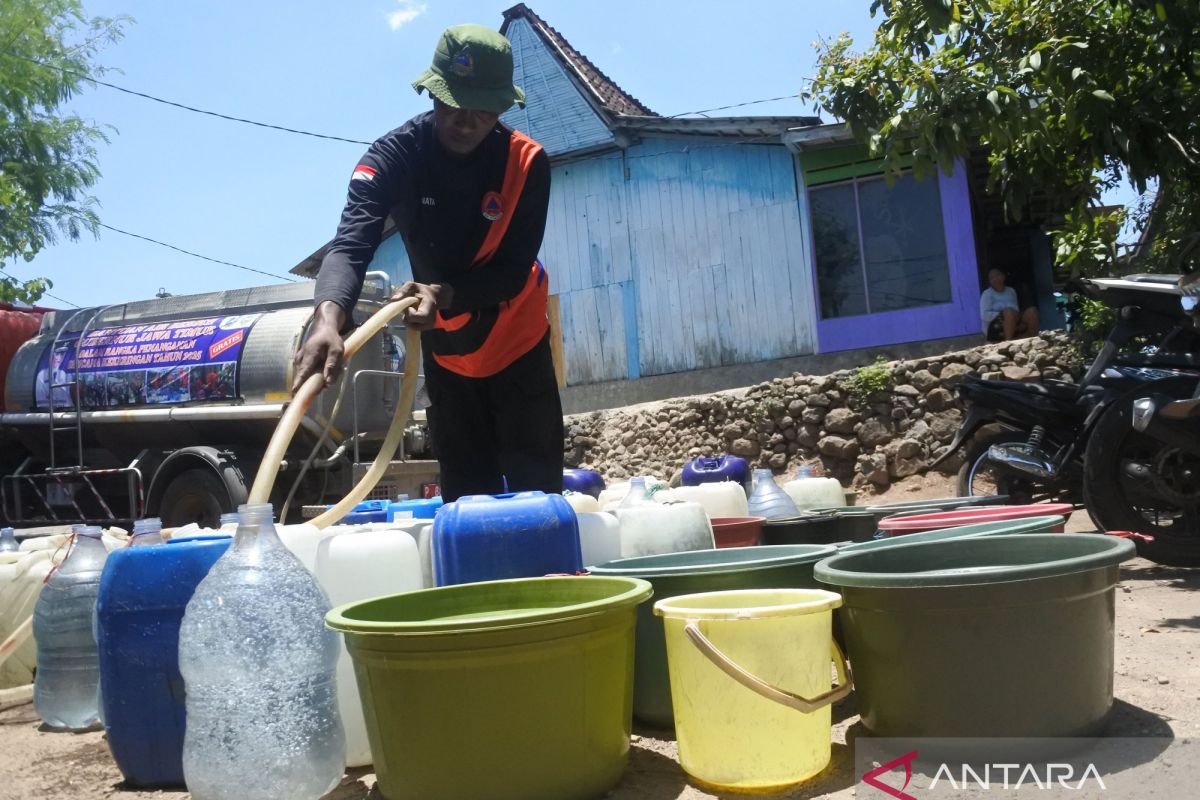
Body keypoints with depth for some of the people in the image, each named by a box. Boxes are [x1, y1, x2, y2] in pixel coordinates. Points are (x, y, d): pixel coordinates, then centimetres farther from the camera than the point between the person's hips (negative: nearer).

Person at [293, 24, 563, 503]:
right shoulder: (391, 156, -21)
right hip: (445, 352, 1)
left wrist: (446, 294, -41)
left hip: (517, 343, -1)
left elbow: (514, 270, -21)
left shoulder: (526, 162, -19)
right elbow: (351, 244, -35)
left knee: (537, 486, 1)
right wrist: (328, 320, -56)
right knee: (464, 494, 10)